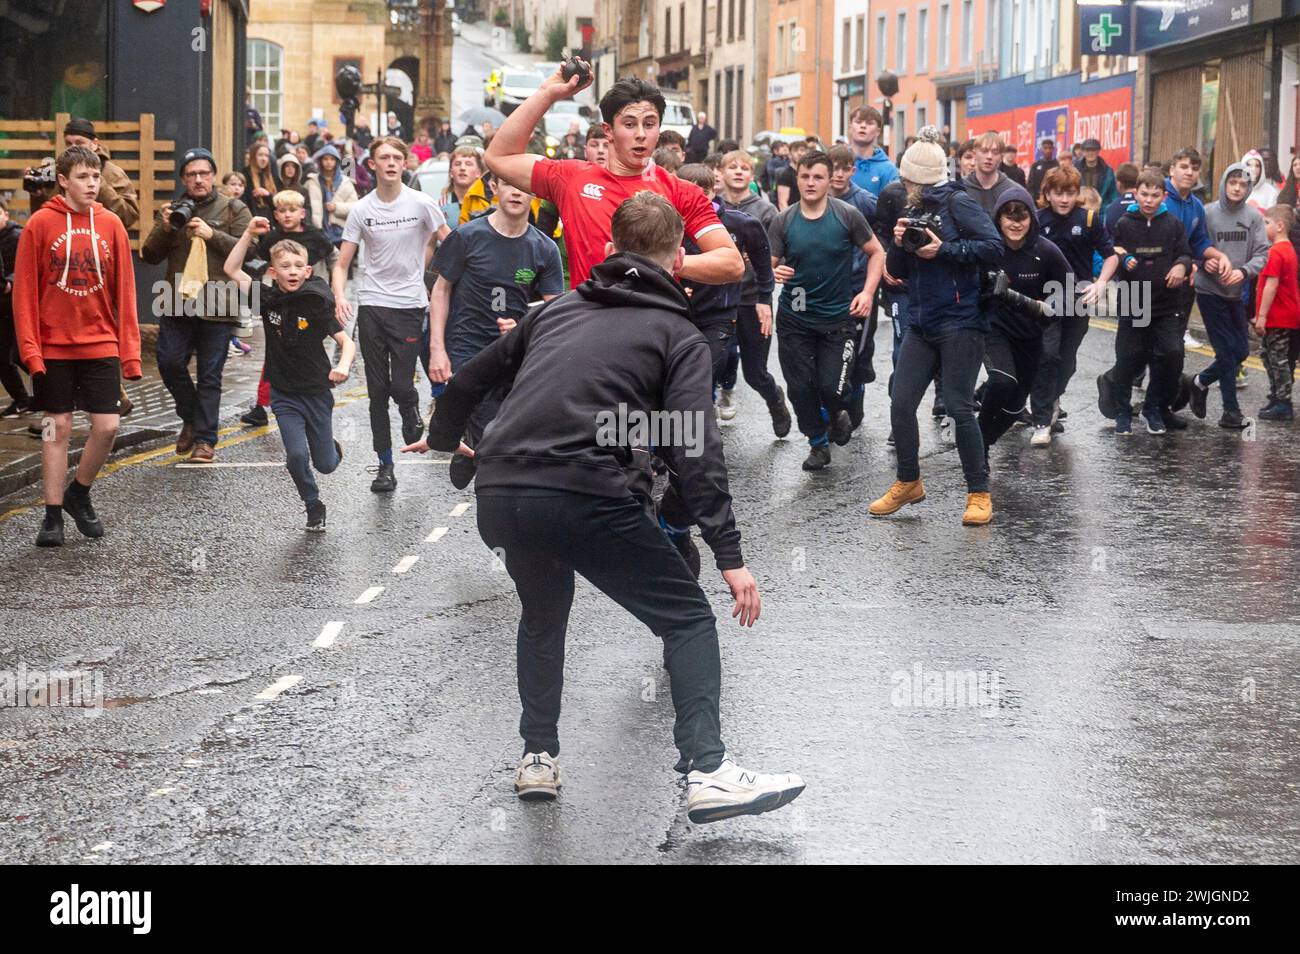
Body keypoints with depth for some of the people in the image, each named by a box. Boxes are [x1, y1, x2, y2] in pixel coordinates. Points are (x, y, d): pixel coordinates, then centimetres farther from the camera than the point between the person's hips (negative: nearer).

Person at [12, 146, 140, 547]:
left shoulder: (111, 225, 2)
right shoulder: (41, 224, -5)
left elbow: (124, 292, 3)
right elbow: (25, 290, -5)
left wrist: (130, 349, -2)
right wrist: (29, 347, -11)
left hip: (101, 345, 2)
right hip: (53, 348, -2)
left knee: (107, 426, -3)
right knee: (57, 428, 3)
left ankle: (78, 495, 21)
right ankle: (53, 515, 13)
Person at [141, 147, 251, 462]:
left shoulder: (234, 210, 5)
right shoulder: (171, 211, 13)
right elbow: (150, 256, 7)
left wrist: (212, 234, -15)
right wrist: (164, 229, -10)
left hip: (217, 306, -3)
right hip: (178, 303, 3)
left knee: (210, 375, 0)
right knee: (170, 362, -6)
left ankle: (204, 439, 7)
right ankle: (190, 419, 18)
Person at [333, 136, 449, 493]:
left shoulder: (421, 204, -3)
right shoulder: (362, 210, 2)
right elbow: (342, 263, 3)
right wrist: (340, 297, -14)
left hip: (410, 305, -2)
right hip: (371, 306, 2)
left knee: (401, 385, -11)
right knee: (377, 390, 4)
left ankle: (412, 415, 25)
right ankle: (385, 465, 13)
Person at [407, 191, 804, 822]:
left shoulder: (558, 309, 24)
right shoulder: (678, 336, 9)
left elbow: (471, 379, 34)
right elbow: (695, 451, -5)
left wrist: (443, 437, 54)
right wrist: (730, 556, -7)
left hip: (497, 497, 5)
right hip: (582, 495, -5)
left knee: (544, 613, 32)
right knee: (687, 616, 6)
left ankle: (538, 758, 31)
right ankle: (707, 772, -8)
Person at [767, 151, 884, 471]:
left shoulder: (848, 215, -7)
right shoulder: (783, 221, -3)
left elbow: (876, 253, 3)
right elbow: (767, 265, -2)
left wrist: (868, 291, -9)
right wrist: (775, 273, -26)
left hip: (838, 316, -2)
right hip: (794, 319, 2)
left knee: (832, 388, -8)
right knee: (801, 388, 4)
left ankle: (837, 415, 27)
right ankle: (818, 443, 26)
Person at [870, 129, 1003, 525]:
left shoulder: (958, 203, -7)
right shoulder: (914, 211, 14)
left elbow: (994, 247, -17)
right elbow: (897, 271, 16)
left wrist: (943, 250, -18)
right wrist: (899, 244, -4)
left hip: (960, 322, -7)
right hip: (921, 324, 7)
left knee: (959, 407, -6)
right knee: (901, 404, 3)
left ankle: (979, 494, 4)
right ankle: (908, 483, 20)